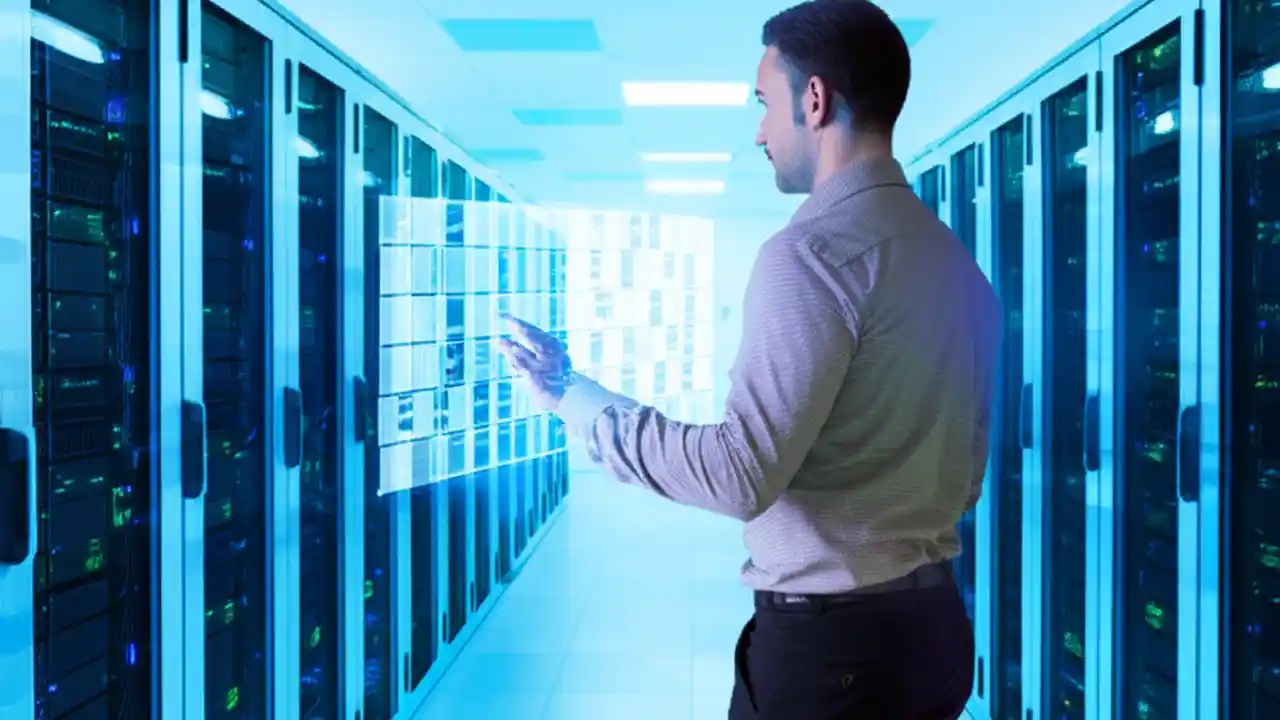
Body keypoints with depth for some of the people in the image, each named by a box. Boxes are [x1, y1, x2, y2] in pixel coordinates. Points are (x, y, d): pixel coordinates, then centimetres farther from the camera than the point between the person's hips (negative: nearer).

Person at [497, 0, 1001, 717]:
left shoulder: (813, 252, -19)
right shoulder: (957, 261, 6)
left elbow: (741, 475, -23)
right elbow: (965, 474, 13)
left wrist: (577, 396, -13)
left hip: (827, 639, -8)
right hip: (934, 625, 8)